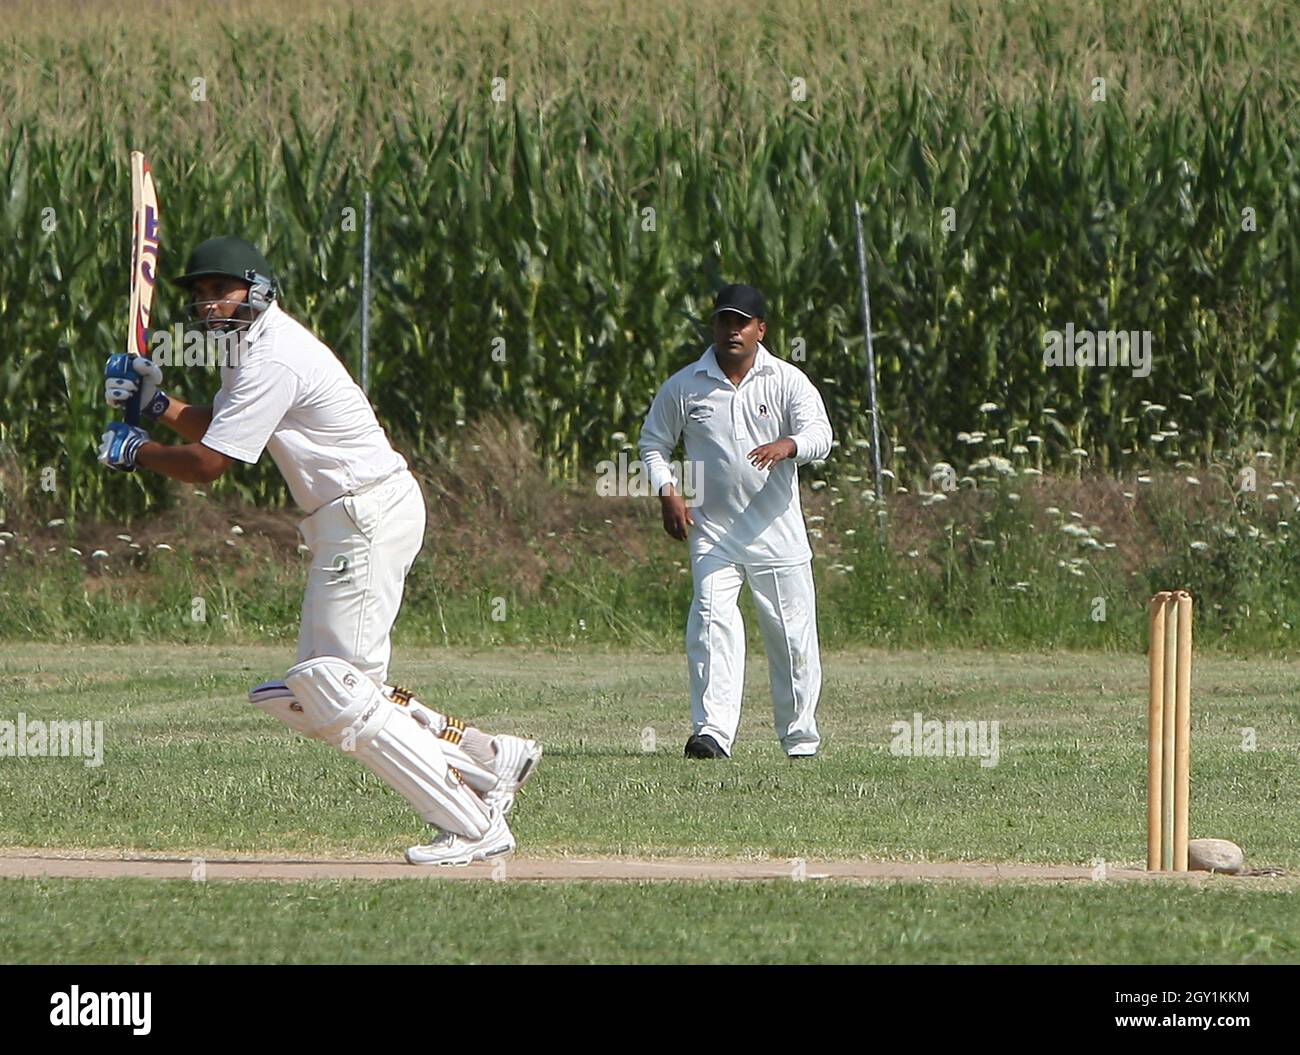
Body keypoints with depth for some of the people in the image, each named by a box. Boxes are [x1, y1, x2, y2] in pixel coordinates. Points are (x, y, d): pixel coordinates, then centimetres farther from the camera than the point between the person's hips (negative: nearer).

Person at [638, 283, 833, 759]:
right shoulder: (684, 386, 3)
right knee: (713, 621, -17)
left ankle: (800, 735, 18)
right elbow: (653, 443, 14)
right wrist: (667, 493, -3)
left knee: (792, 634, 4)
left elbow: (819, 435, -13)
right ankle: (712, 732, -24)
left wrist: (786, 446, -36)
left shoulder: (787, 381, -1)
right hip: (713, 530, 0)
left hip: (778, 530, 0)